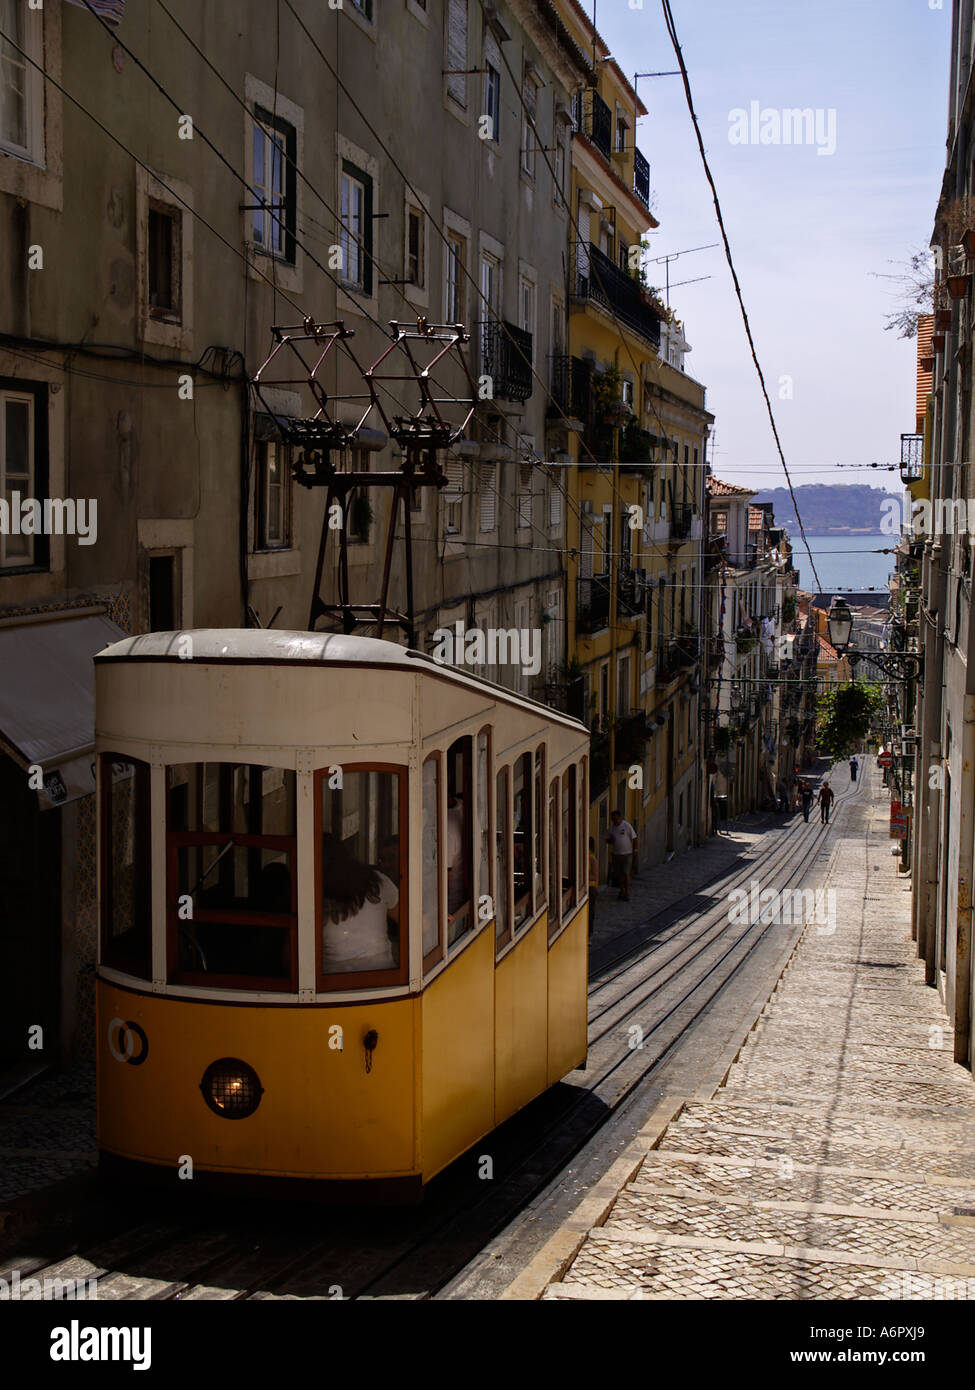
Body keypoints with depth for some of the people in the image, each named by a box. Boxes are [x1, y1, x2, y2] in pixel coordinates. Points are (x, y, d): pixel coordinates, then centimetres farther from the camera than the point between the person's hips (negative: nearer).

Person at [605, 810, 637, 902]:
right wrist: (610, 840, -10)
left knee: (626, 874, -8)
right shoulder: (611, 828, 6)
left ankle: (627, 894, -3)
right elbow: (607, 839, 14)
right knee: (619, 874, 9)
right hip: (616, 854, 5)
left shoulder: (627, 826, -8)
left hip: (627, 854, -5)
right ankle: (622, 891, 22)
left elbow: (634, 838, -4)